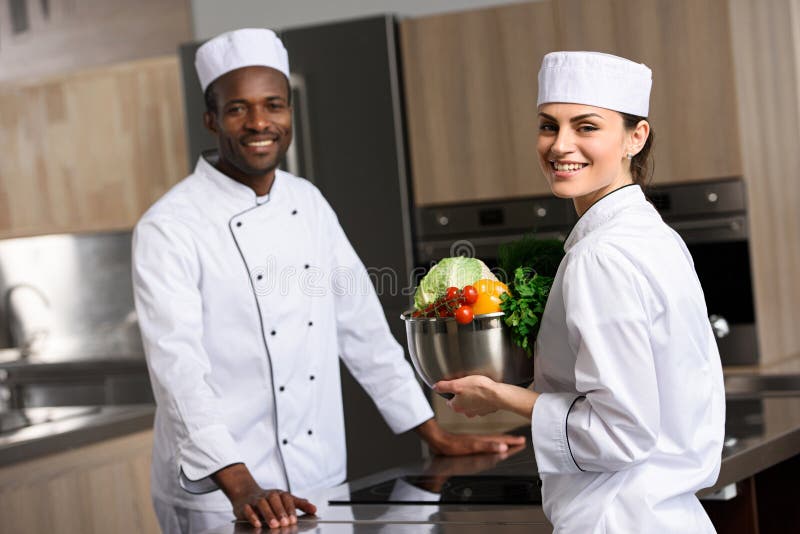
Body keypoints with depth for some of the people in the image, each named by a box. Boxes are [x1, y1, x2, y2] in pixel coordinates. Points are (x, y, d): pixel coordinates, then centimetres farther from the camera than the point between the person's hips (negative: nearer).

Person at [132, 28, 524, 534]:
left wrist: (436, 435, 10)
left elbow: (362, 326, 11)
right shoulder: (169, 228, -13)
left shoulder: (308, 203, 7)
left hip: (322, 485, 6)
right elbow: (179, 366, -23)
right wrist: (241, 487, -34)